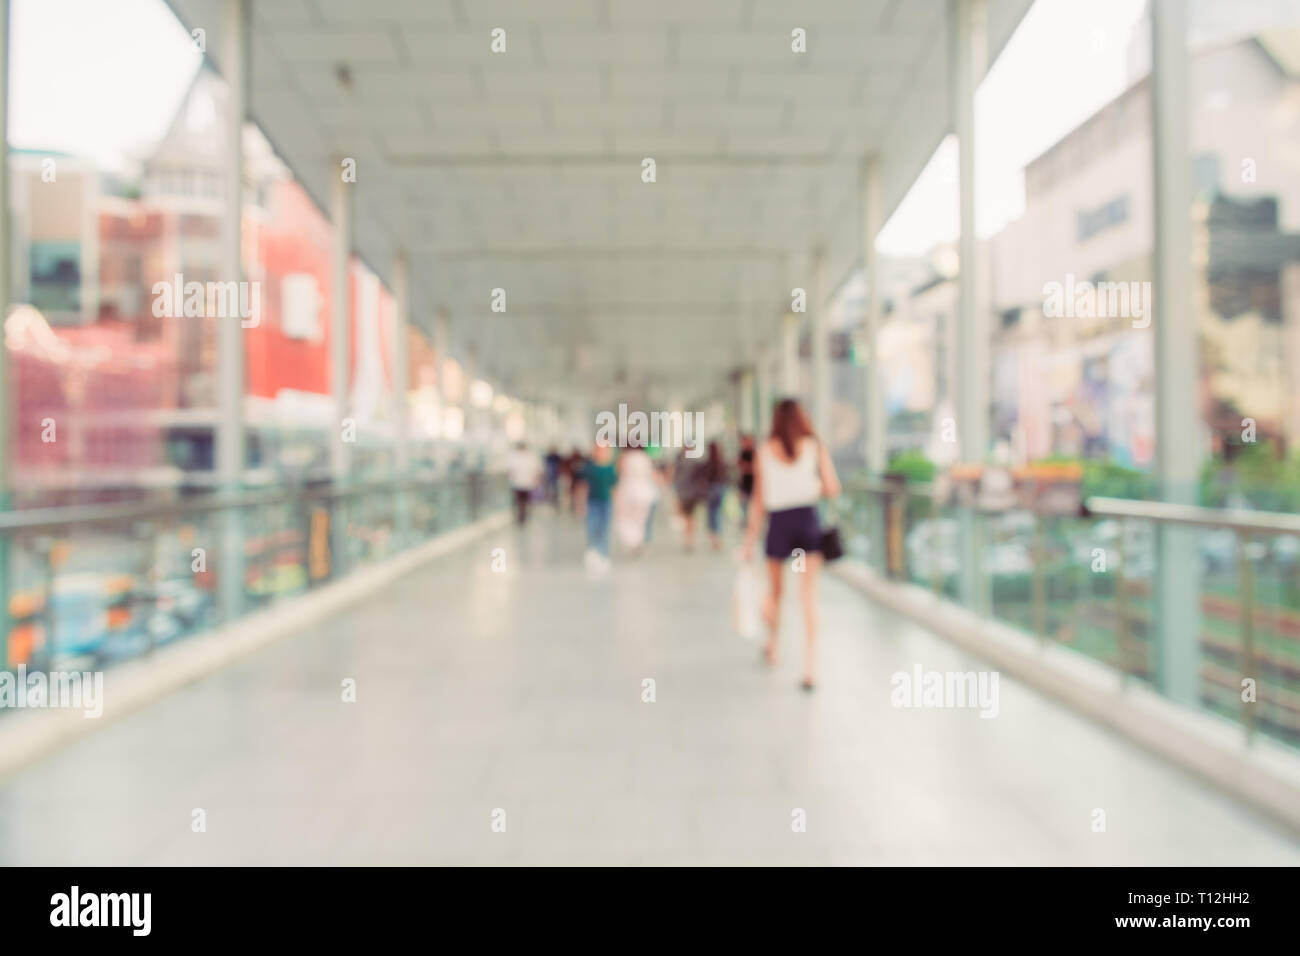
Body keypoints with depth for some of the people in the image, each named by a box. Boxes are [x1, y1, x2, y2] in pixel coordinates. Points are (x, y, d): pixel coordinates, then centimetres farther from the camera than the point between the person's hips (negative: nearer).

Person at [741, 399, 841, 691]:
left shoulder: (764, 452, 3)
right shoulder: (816, 448, 2)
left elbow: (759, 500, 3)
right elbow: (833, 489, -3)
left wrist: (750, 540, 8)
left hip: (779, 522, 1)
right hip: (808, 520, -1)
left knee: (774, 590, 20)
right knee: (809, 595, 0)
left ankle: (772, 646, 41)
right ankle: (810, 665, -7)